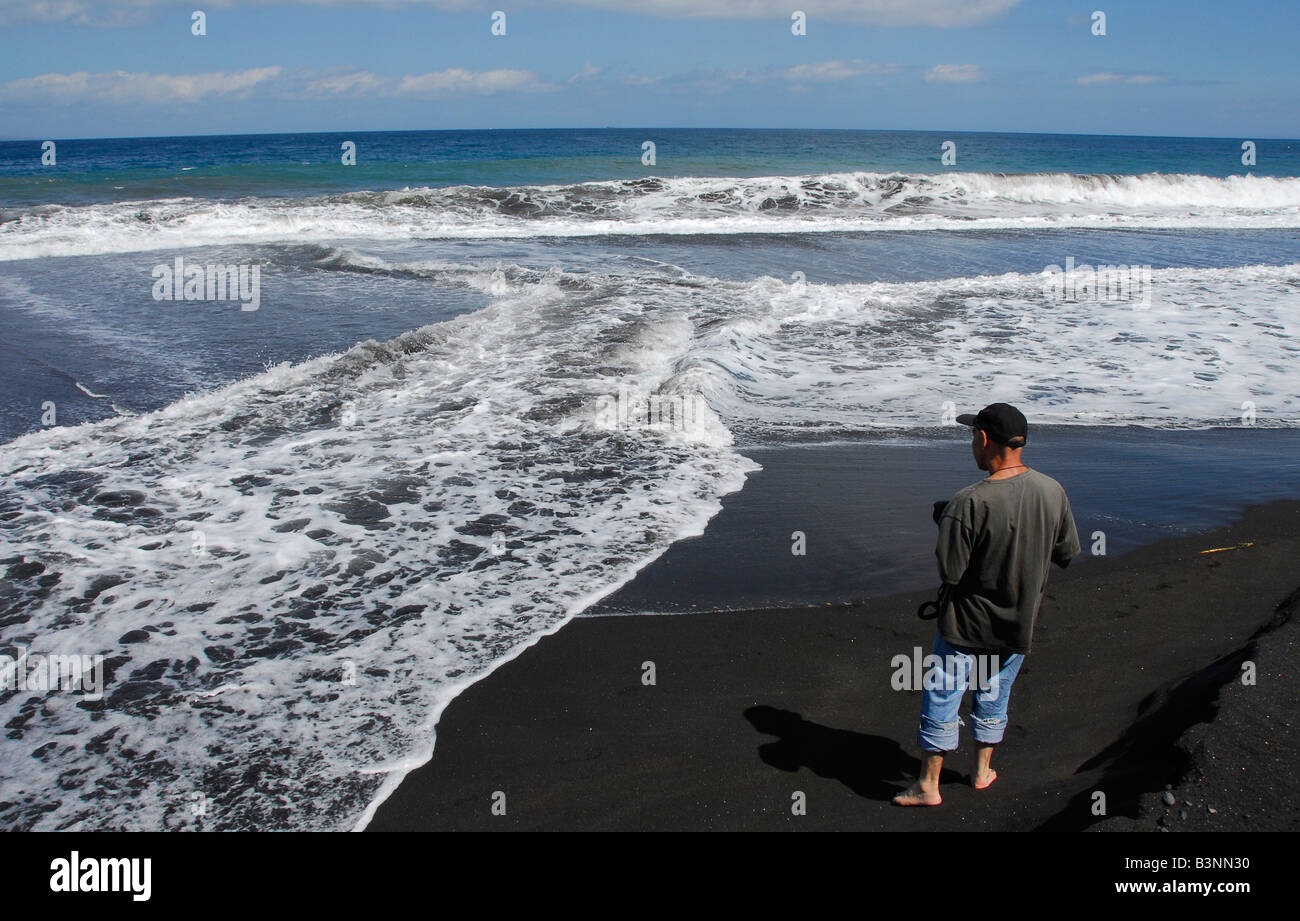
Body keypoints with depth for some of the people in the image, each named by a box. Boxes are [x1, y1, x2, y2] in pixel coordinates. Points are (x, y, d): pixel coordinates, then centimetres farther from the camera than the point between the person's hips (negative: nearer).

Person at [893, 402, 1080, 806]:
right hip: (1020, 622, 5)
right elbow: (1068, 553, 4)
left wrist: (946, 526, -6)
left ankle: (928, 786, 19)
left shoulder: (968, 504, -26)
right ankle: (982, 771, 38)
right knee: (993, 696, 24)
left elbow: (950, 572, -22)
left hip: (967, 624, -5)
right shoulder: (1053, 491, -8)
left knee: (941, 699, 9)